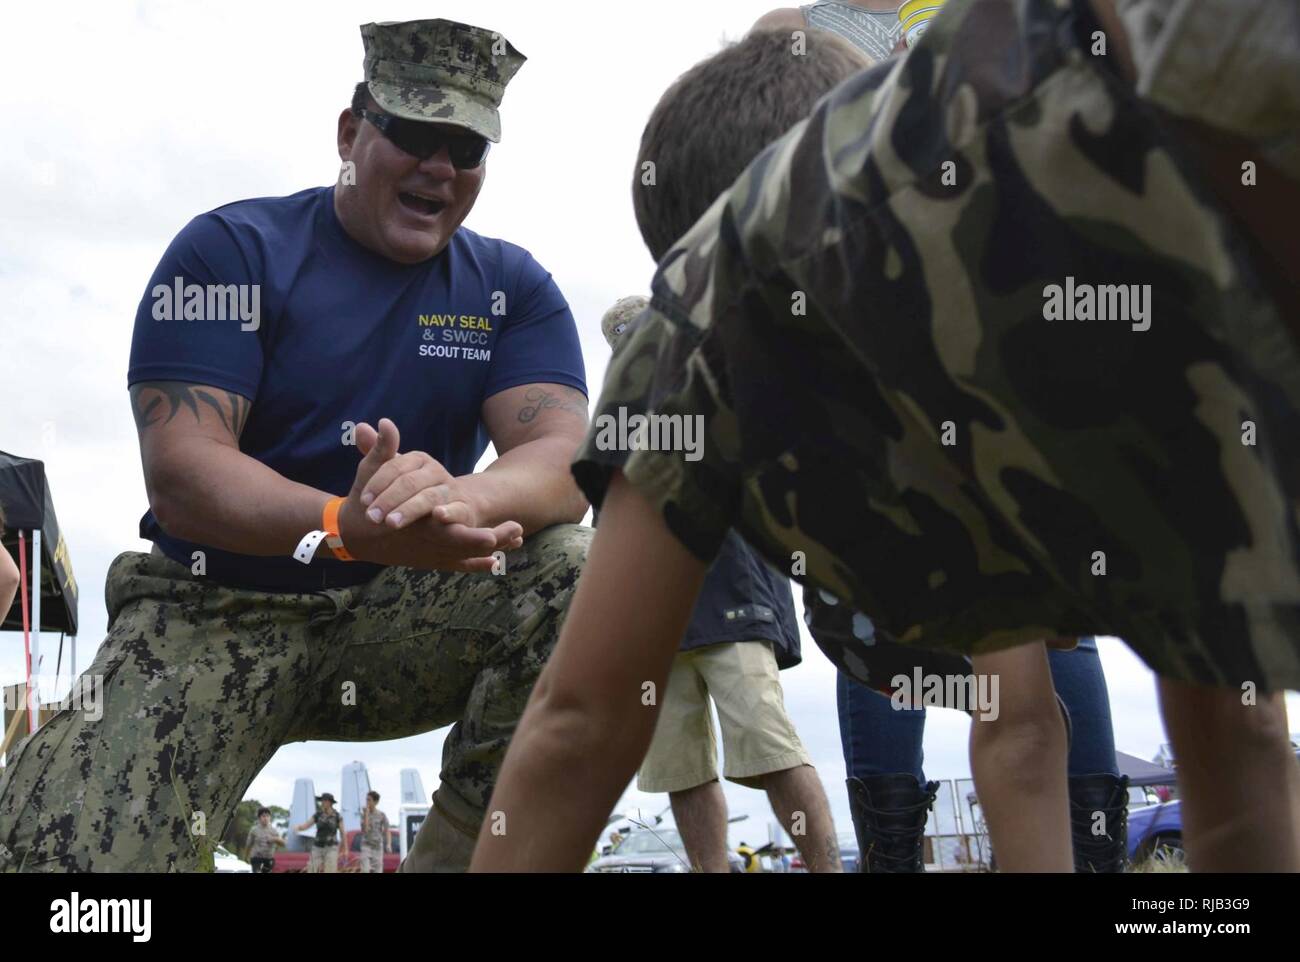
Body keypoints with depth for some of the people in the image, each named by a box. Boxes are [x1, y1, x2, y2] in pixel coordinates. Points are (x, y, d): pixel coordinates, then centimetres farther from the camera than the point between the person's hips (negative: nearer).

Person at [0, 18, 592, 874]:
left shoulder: (514, 287, 3)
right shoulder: (231, 250, -5)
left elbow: (566, 461, -14)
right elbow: (179, 475, -18)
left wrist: (460, 498, -39)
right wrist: (348, 527, -39)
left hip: (398, 620, 3)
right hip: (215, 614, -3)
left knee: (577, 574, -26)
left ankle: (459, 849, -15)